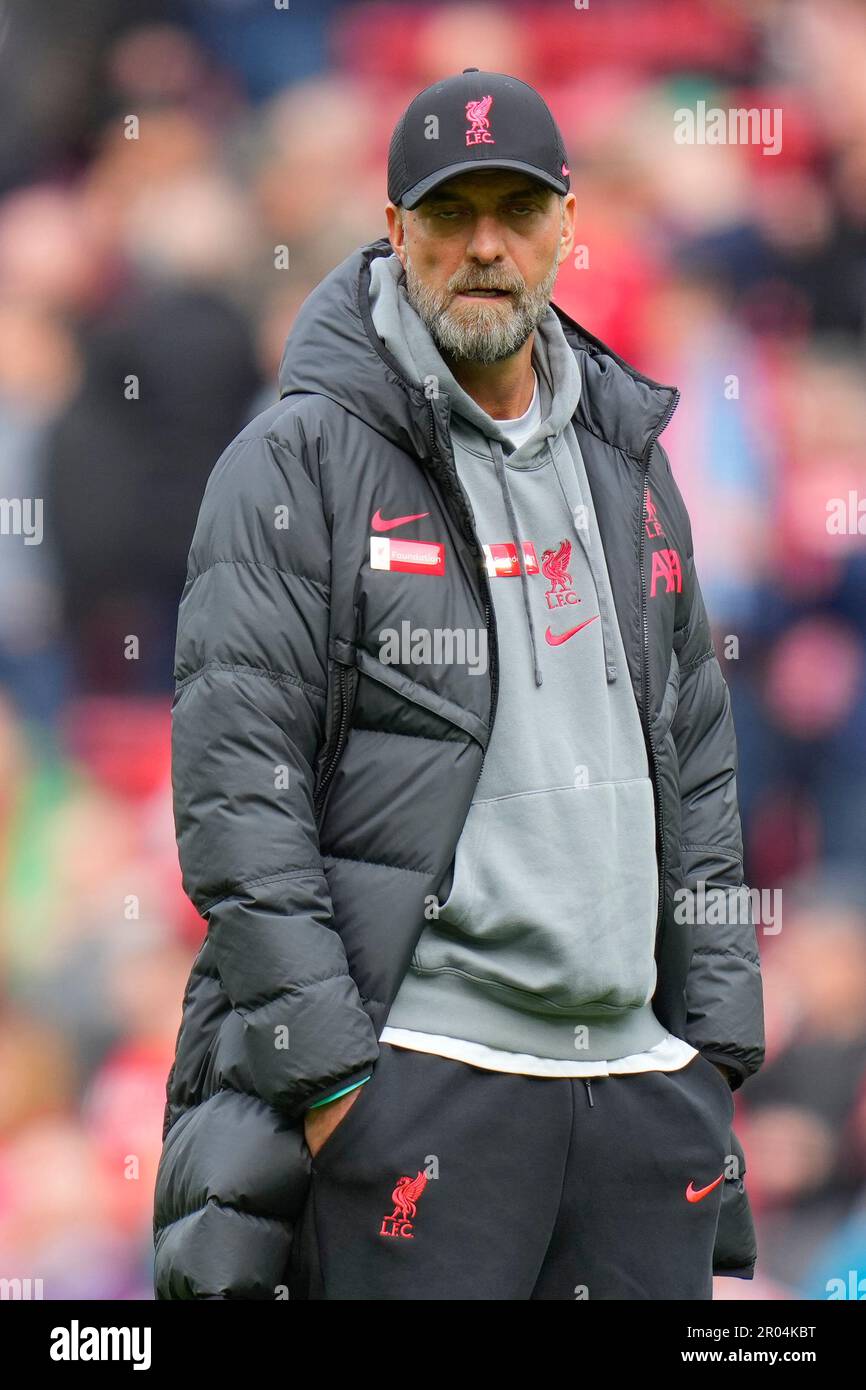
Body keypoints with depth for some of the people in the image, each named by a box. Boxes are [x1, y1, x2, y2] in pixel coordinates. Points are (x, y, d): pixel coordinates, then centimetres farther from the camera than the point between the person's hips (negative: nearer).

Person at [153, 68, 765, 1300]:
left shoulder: (627, 464, 18)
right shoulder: (300, 463, -1)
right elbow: (235, 791, -8)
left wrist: (717, 1035, 13)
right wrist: (323, 1068, -14)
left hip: (641, 1069, 6)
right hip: (418, 1076, -6)